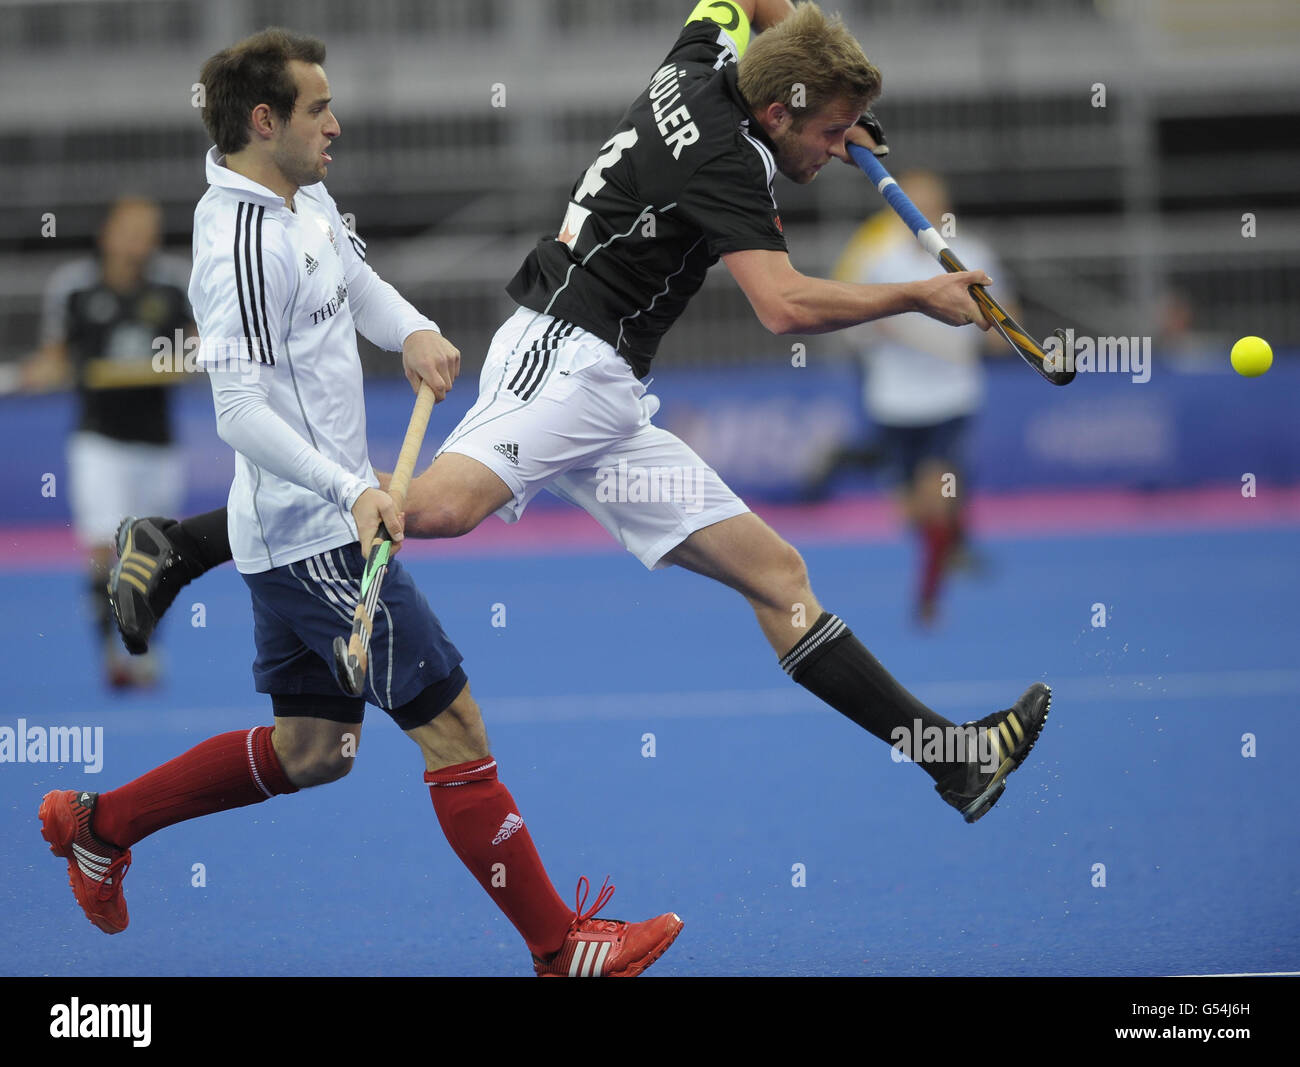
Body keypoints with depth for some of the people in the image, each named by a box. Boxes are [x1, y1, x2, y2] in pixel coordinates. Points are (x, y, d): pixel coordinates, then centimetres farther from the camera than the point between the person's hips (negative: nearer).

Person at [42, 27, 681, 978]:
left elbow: (360, 283, 24)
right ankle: (560, 948, 0)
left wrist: (414, 332, 2)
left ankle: (99, 825, 28)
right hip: (317, 535, -10)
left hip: (309, 531, 10)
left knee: (312, 747, 19)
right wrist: (351, 490, -33)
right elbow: (239, 411, -25)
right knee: (453, 724, -6)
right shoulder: (242, 242, -21)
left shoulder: (306, 201, 8)